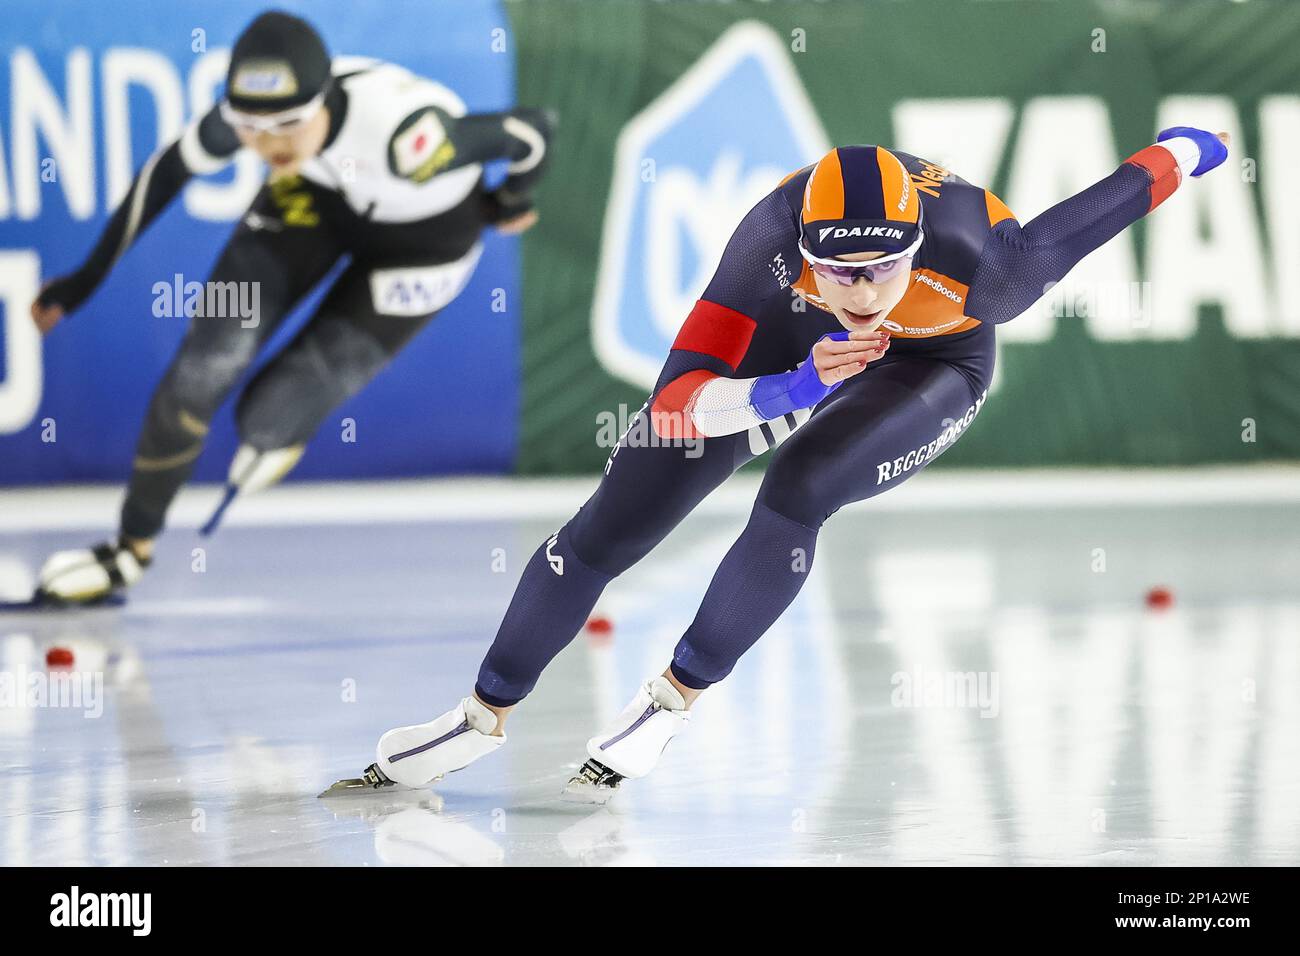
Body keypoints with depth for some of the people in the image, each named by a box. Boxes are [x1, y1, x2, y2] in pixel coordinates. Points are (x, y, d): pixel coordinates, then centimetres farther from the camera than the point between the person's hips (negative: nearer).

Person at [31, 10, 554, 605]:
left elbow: (533, 133, -29)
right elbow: (167, 173, -9)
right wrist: (88, 277, -4)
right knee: (206, 364, -7)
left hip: (423, 238, -3)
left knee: (268, 419, -10)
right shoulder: (241, 117, -30)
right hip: (319, 194, 3)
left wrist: (511, 201, -5)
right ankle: (131, 548, 14)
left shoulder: (404, 133, -45)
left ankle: (284, 431, 30)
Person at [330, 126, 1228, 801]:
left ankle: (675, 698, -7)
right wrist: (792, 390, -55)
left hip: (935, 364, -1)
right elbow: (675, 402, -37)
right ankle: (487, 715, 22)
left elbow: (1080, 222, -21)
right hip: (783, 338, 1)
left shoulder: (982, 260, -41)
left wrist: (1181, 152, -2)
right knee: (608, 528, 0)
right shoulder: (774, 237, -39)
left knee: (795, 494, -30)